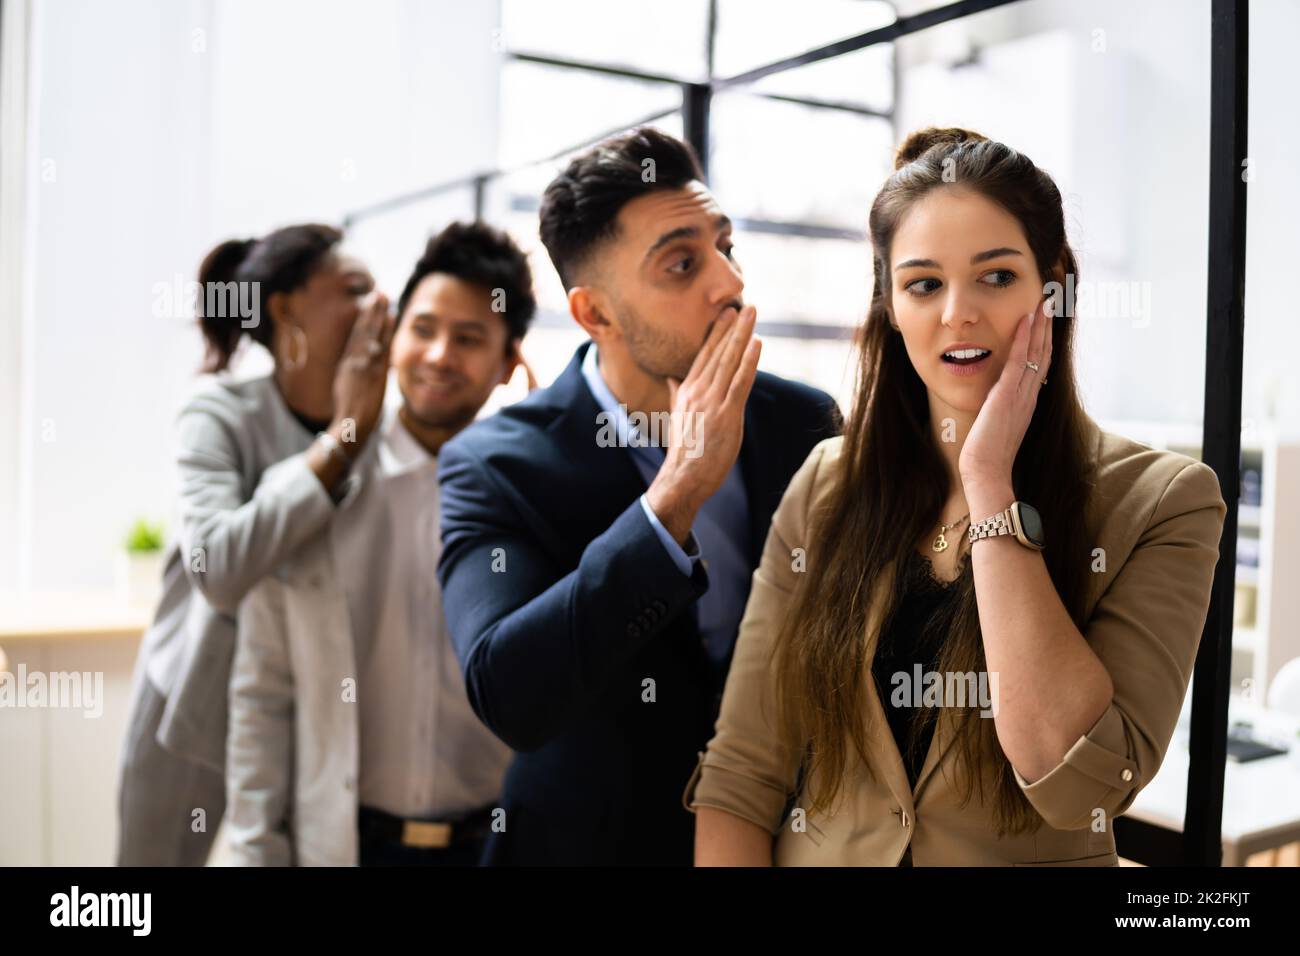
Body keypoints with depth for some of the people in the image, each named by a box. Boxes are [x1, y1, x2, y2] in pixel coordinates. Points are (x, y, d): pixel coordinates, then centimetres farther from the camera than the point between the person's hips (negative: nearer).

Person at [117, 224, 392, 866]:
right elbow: (220, 568, -31)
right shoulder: (222, 413, -15)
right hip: (200, 704, -1)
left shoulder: (381, 418, -8)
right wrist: (340, 440, -27)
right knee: (160, 853, 15)